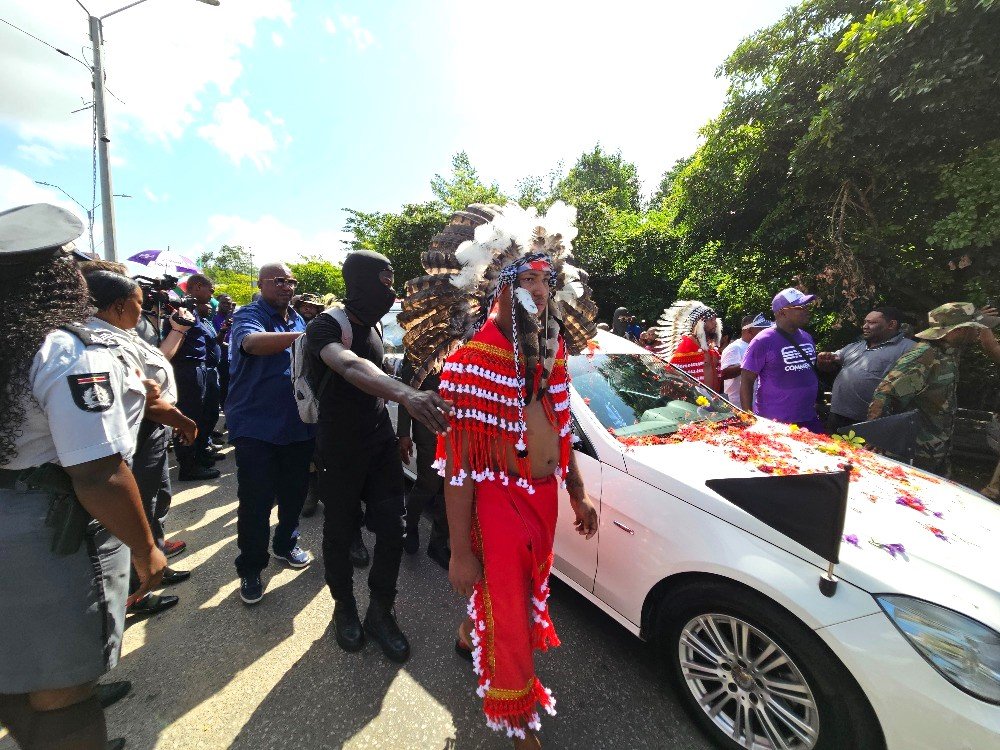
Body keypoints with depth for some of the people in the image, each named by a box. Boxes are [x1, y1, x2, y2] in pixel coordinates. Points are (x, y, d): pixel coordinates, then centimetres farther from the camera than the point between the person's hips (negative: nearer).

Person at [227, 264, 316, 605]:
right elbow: (253, 343, -33)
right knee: (256, 502, 2)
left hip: (298, 426, 6)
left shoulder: (297, 319, 13)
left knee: (294, 494, 17)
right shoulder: (248, 316, -8)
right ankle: (250, 569, 22)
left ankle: (285, 544, 40)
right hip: (256, 428, -6)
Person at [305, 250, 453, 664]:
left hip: (380, 443, 5)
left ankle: (380, 611, 24)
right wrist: (406, 393, -59)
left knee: (391, 528, 3)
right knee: (340, 532, 10)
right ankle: (344, 607, 36)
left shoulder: (372, 324, 5)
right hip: (340, 451, -5)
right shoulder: (326, 326, -18)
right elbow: (350, 367, -41)